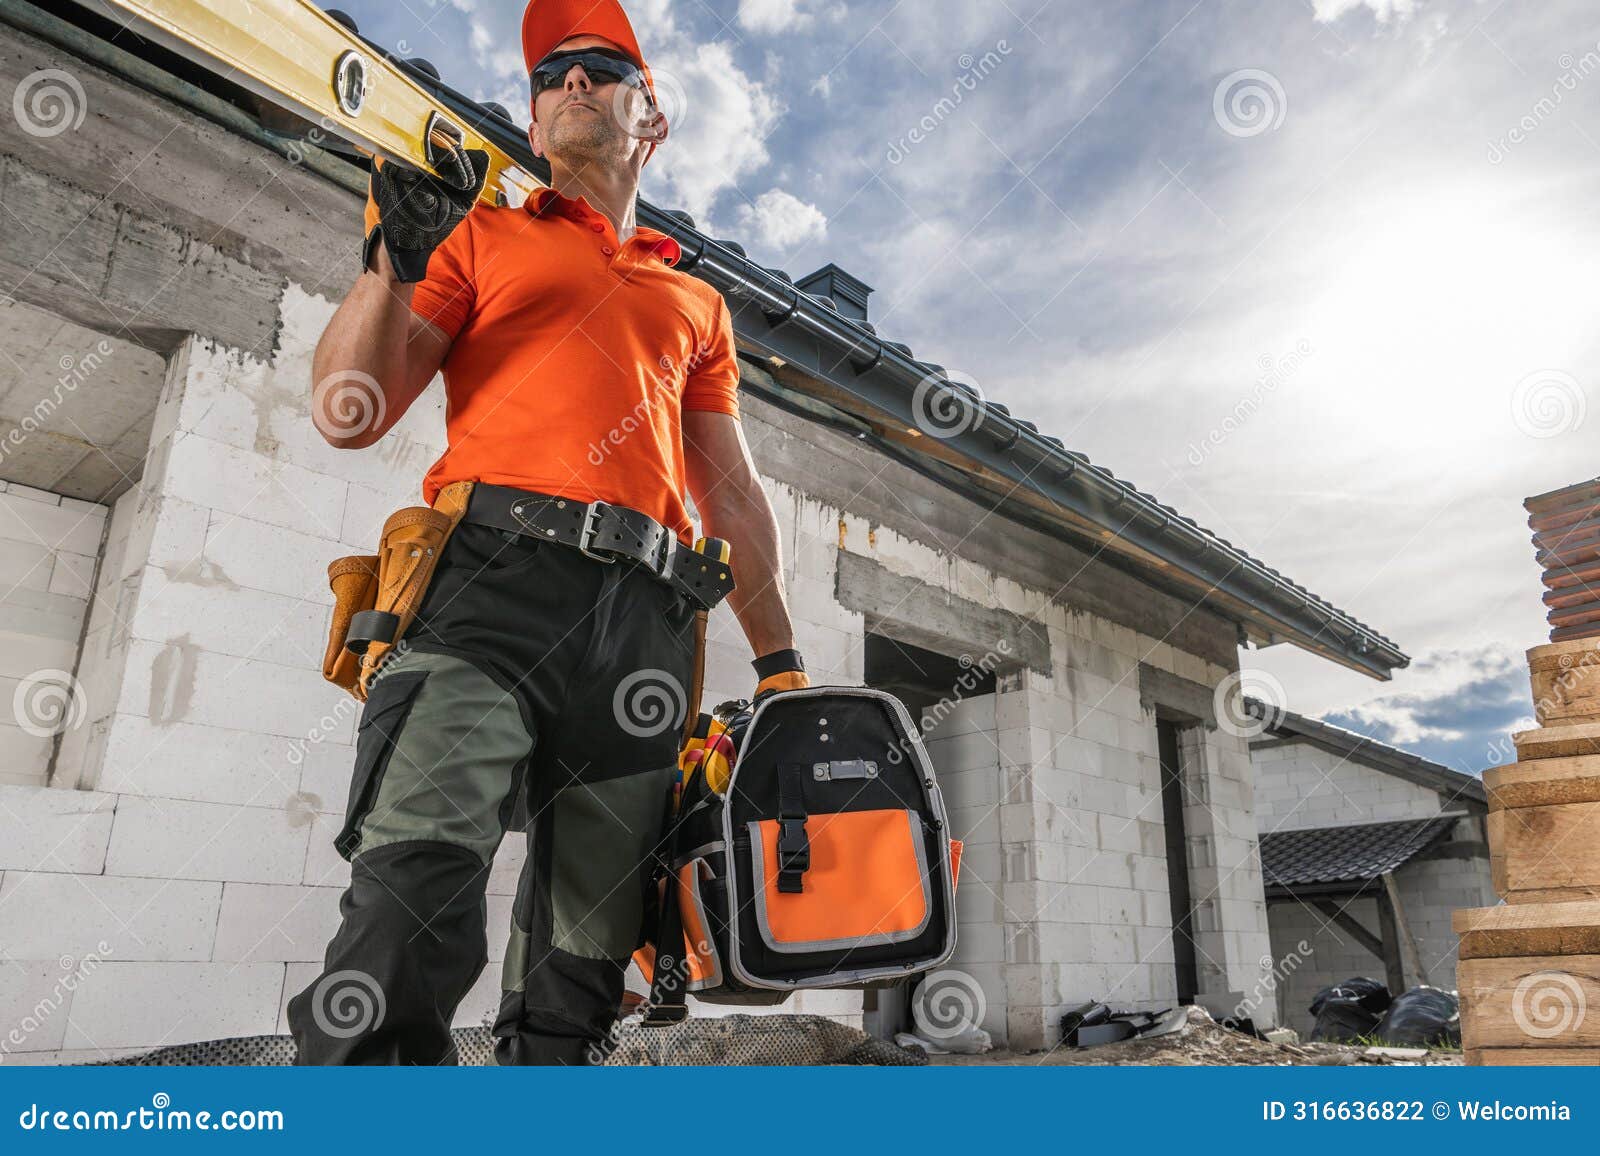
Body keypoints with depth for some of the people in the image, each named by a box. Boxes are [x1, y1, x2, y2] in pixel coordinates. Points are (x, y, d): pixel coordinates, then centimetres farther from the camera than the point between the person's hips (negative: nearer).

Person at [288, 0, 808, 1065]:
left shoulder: (697, 301, 29)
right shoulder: (483, 237, 22)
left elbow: (733, 492, 25)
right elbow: (347, 414, 12)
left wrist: (781, 658, 17)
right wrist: (396, 262, -3)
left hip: (645, 614, 3)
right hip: (493, 577, -2)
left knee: (589, 947, 0)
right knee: (419, 874, -24)